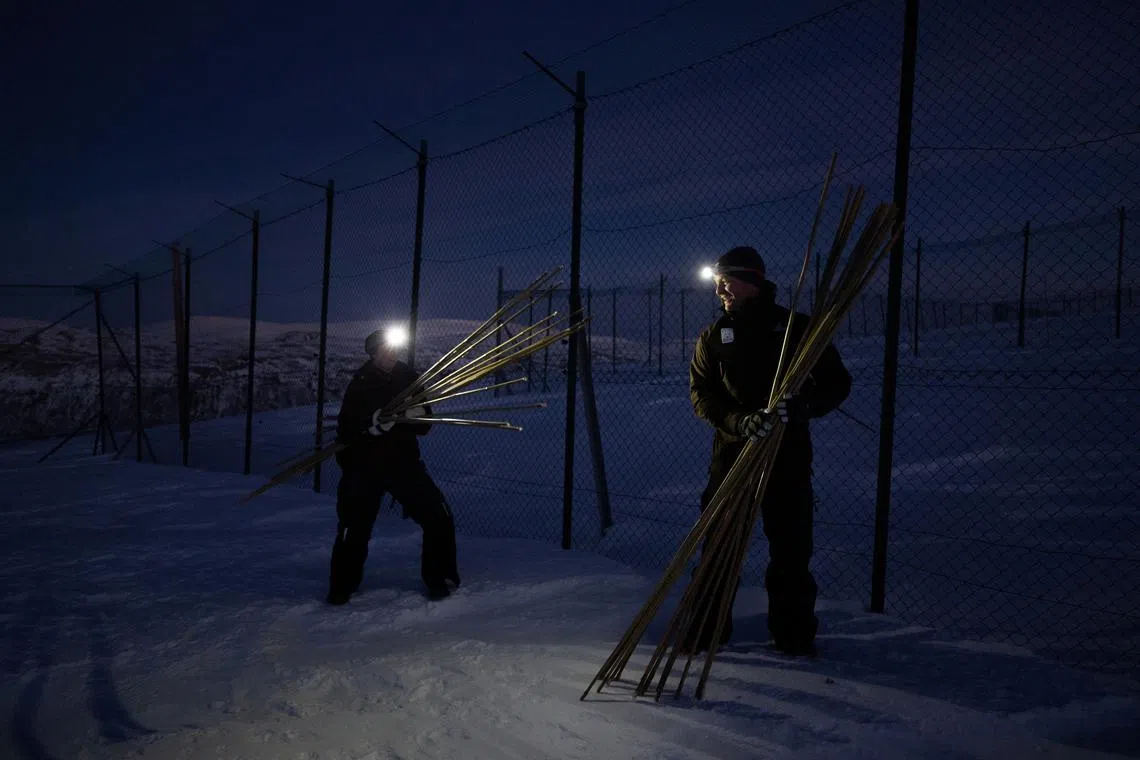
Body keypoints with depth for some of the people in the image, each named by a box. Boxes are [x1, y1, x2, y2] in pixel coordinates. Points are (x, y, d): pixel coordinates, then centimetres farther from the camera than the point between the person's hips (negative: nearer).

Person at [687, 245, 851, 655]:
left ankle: (794, 633, 23)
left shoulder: (797, 327, 1)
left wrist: (801, 407, -20)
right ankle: (705, 630, 18)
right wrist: (740, 421, -21)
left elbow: (837, 383, 1)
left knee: (791, 548, 7)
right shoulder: (714, 335, 6)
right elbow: (701, 394, -2)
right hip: (732, 453, 1)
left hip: (789, 456, -1)